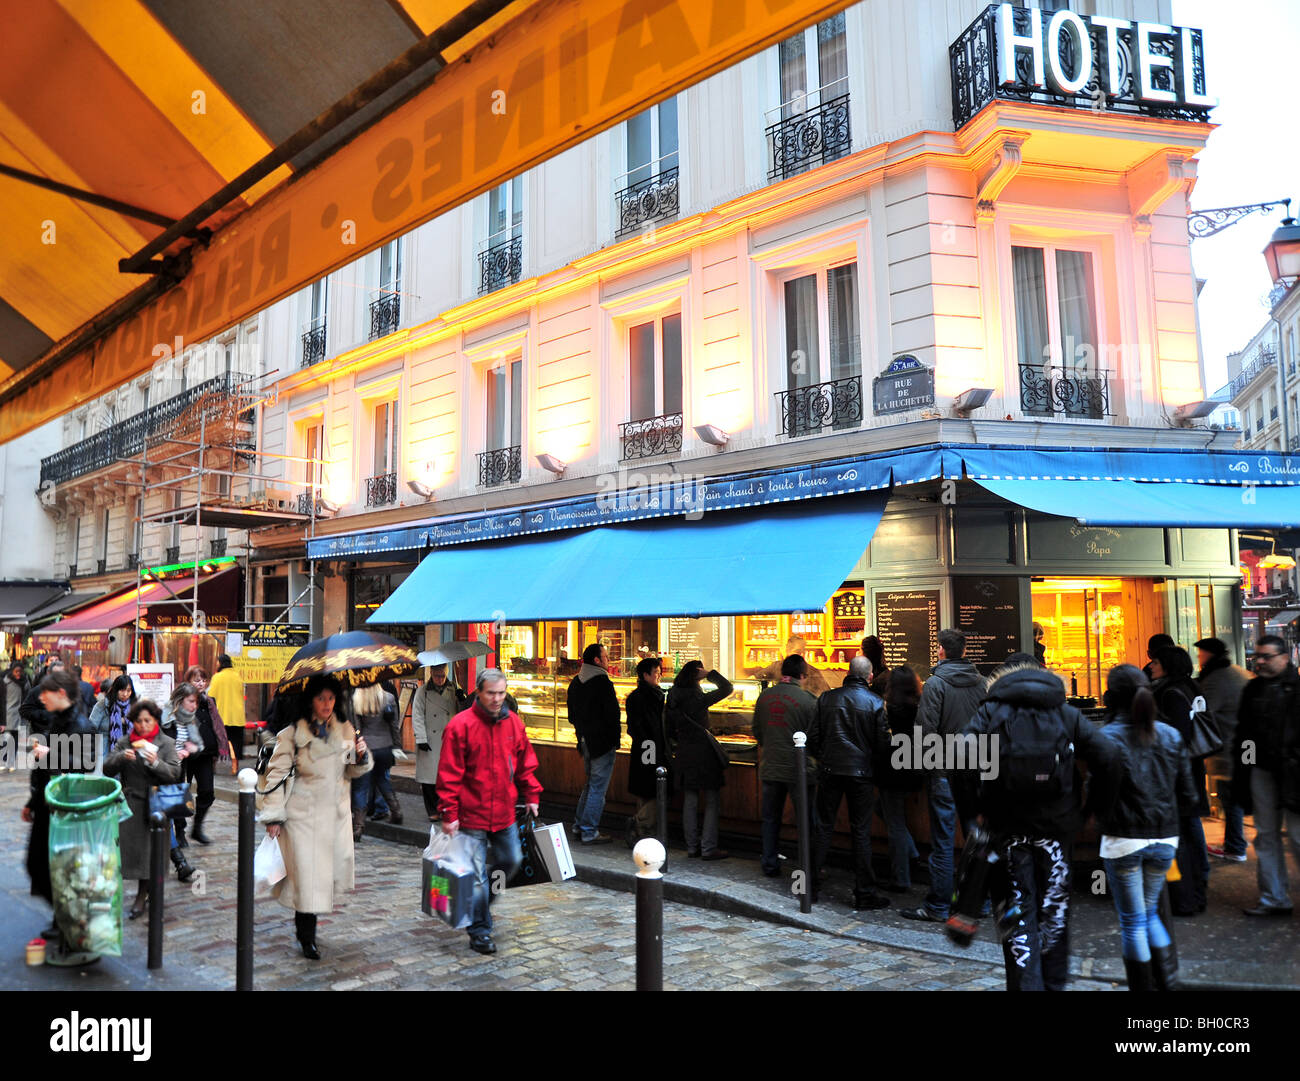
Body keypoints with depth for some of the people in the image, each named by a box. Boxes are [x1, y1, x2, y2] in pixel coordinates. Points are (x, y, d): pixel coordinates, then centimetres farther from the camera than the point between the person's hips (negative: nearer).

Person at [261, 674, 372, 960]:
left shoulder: (345, 730, 6)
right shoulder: (293, 732, -7)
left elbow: (353, 771, 15)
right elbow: (277, 773, -4)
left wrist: (361, 755, -8)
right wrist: (274, 815, -7)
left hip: (336, 812, 5)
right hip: (302, 814, -4)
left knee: (336, 867, 8)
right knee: (307, 874, -4)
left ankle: (305, 922, 31)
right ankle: (307, 939, 11)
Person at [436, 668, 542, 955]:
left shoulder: (513, 722, 3)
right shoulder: (461, 725, -13)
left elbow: (525, 763, 14)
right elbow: (449, 773, -12)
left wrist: (531, 796, 11)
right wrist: (449, 813, -13)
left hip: (504, 813, 5)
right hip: (472, 814, -5)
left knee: (511, 861, 15)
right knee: (477, 876, 2)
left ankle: (481, 900, 39)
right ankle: (480, 932, 16)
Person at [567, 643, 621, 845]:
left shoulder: (575, 682, 9)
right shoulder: (602, 682, -16)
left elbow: (572, 716, 16)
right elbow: (612, 714, -17)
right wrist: (616, 737, -5)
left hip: (585, 742, 8)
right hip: (602, 741, -8)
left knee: (590, 783, 21)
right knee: (598, 787, -1)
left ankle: (579, 825, 24)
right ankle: (589, 832, 2)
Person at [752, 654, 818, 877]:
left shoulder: (764, 696, 2)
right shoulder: (807, 700, -13)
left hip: (770, 768, 4)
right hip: (799, 769, -4)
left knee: (771, 819, 15)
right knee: (806, 821, 7)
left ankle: (770, 865, 21)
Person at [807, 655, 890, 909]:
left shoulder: (827, 698, 1)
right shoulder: (875, 702, -5)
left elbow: (813, 737, 3)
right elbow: (881, 743, -5)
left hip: (829, 770, 2)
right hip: (860, 772, -2)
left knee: (823, 828, 10)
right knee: (861, 832, 5)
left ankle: (810, 886, 14)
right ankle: (864, 893, 10)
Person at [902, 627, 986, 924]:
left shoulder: (935, 683, -11)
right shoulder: (980, 682, 5)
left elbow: (928, 729, -15)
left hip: (945, 770, -5)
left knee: (942, 840, -1)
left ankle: (938, 907, 4)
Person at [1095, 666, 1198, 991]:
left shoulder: (1108, 738, -14)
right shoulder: (1171, 736, 2)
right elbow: (1188, 796, 5)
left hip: (1124, 841, -5)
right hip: (1164, 841, 5)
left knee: (1132, 922, 9)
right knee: (1149, 913, 22)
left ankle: (1142, 987, 16)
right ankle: (1168, 981, 16)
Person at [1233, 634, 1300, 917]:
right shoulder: (1253, 689, 11)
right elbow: (1243, 732, 16)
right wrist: (1240, 773, 12)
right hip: (1261, 771, 6)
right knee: (1266, 836, 11)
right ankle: (1274, 898, 20)